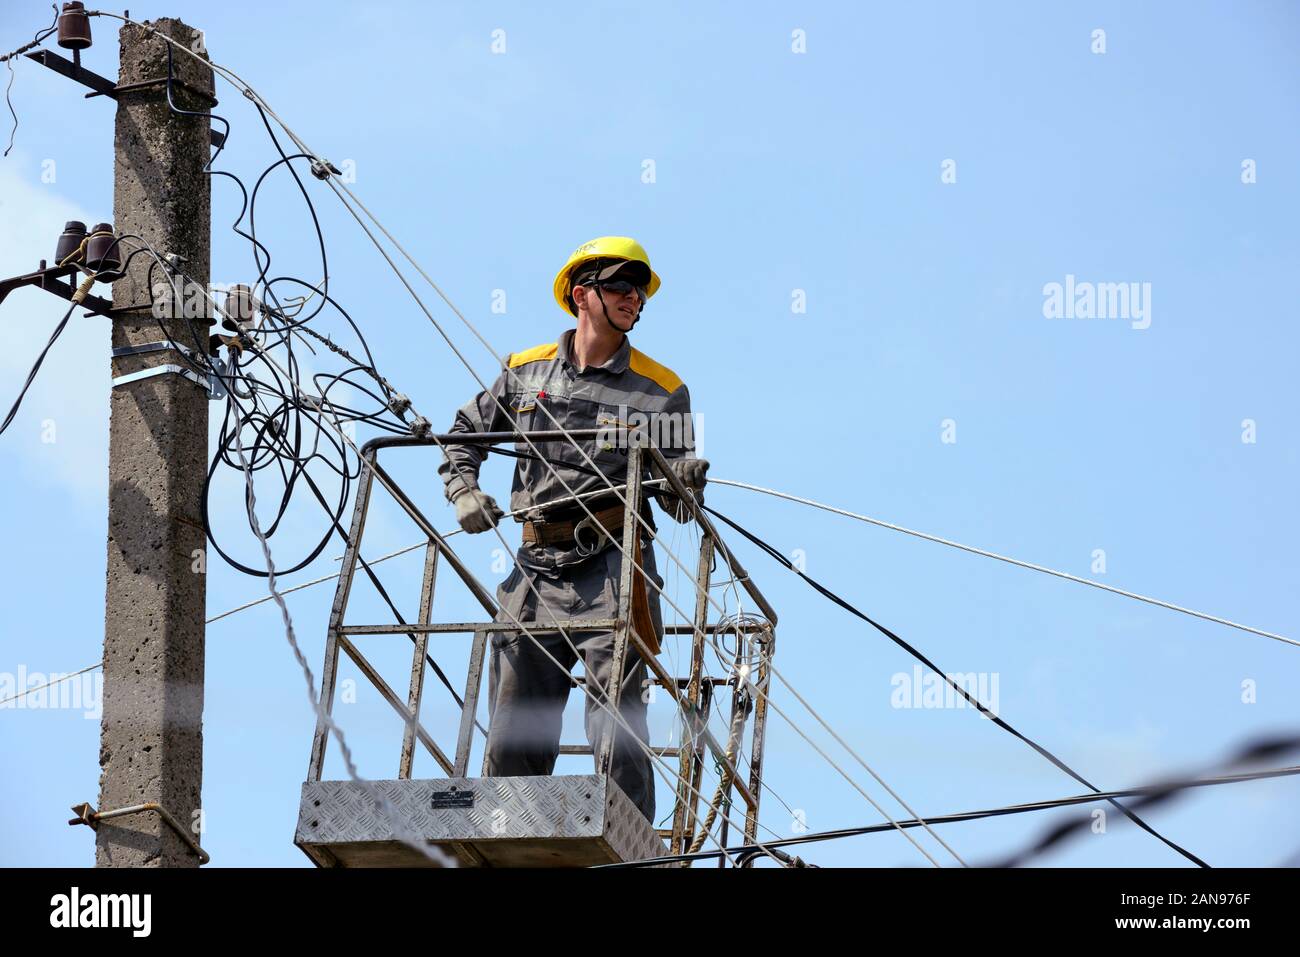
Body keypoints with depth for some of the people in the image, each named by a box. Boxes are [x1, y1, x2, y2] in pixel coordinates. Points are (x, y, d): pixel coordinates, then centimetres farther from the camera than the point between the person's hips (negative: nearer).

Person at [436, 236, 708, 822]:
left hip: (612, 574, -3)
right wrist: (464, 492, 9)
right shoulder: (525, 373, 11)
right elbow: (464, 435, 26)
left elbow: (677, 505, 4)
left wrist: (684, 486, -18)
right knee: (512, 739, 5)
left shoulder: (661, 391, 4)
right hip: (536, 571, 3)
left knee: (617, 737, -10)